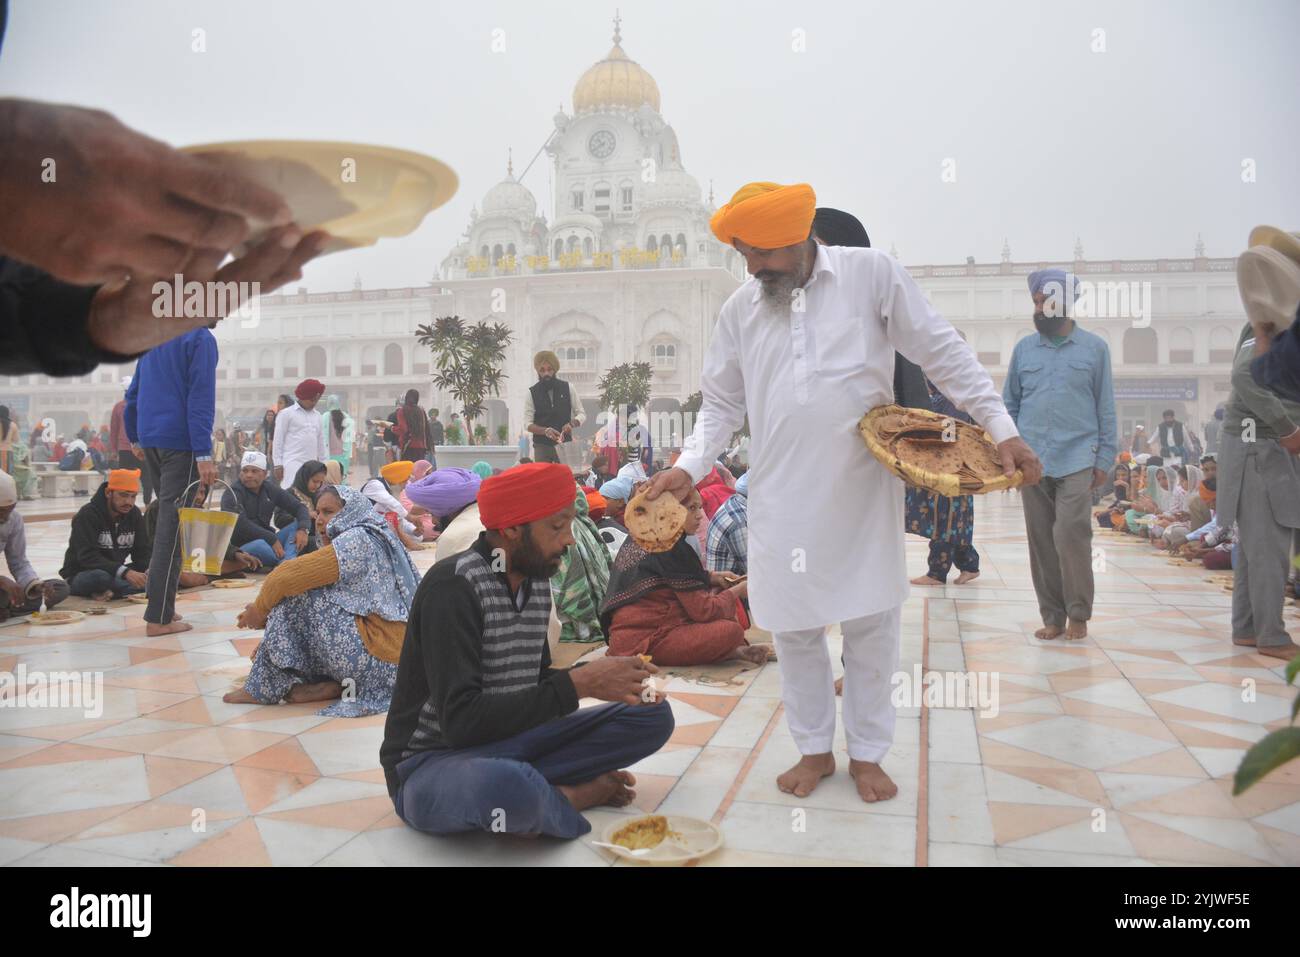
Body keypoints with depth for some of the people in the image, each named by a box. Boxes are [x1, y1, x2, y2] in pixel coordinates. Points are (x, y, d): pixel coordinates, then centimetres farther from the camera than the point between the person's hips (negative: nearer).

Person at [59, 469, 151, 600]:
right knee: (100, 576, -41)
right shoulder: (87, 515, -15)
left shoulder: (134, 514, 2)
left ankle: (108, 592, -23)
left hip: (113, 575, 6)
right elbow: (87, 557, -26)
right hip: (79, 576, -6)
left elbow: (143, 551, -1)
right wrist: (124, 572, -39)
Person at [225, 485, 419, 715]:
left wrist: (259, 609, 5)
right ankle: (334, 684, 4)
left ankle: (266, 687, 1)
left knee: (295, 596, -7)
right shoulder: (376, 539, 18)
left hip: (376, 661, -10)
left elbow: (288, 575, -13)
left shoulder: (357, 540, -10)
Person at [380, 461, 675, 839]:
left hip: (507, 746, 7)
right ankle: (568, 795, -9)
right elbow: (461, 720, -29)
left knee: (653, 715, 0)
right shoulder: (453, 584, -21)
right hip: (431, 764, -7)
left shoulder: (537, 580, 3)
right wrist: (576, 683, -27)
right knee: (510, 785, -42)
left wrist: (597, 677, -7)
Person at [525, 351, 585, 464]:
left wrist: (572, 423, -16)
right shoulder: (532, 392, 1)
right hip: (541, 446, 0)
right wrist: (546, 431, -20)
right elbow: (528, 424, -1)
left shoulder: (568, 388, 3)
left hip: (565, 443, 0)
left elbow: (581, 414, 6)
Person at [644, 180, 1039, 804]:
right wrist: (689, 467, -2)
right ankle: (815, 749, 27)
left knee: (870, 623, 7)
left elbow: (943, 354, 1)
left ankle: (867, 753, 25)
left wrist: (1001, 428, -5)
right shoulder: (740, 308, 7)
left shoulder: (872, 274, -1)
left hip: (862, 489, -2)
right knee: (793, 625, 8)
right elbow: (722, 403, 13)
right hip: (780, 495, 2)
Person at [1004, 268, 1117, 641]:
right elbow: (1009, 405, 12)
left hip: (1076, 460, -2)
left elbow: (1106, 408, 5)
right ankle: (1052, 616, 14)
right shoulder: (1023, 348, 9)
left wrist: (1104, 458, 0)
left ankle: (1078, 614, 6)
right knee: (1041, 541, 5)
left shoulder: (1094, 348, 4)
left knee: (1071, 536, -10)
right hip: (1031, 461, 3)